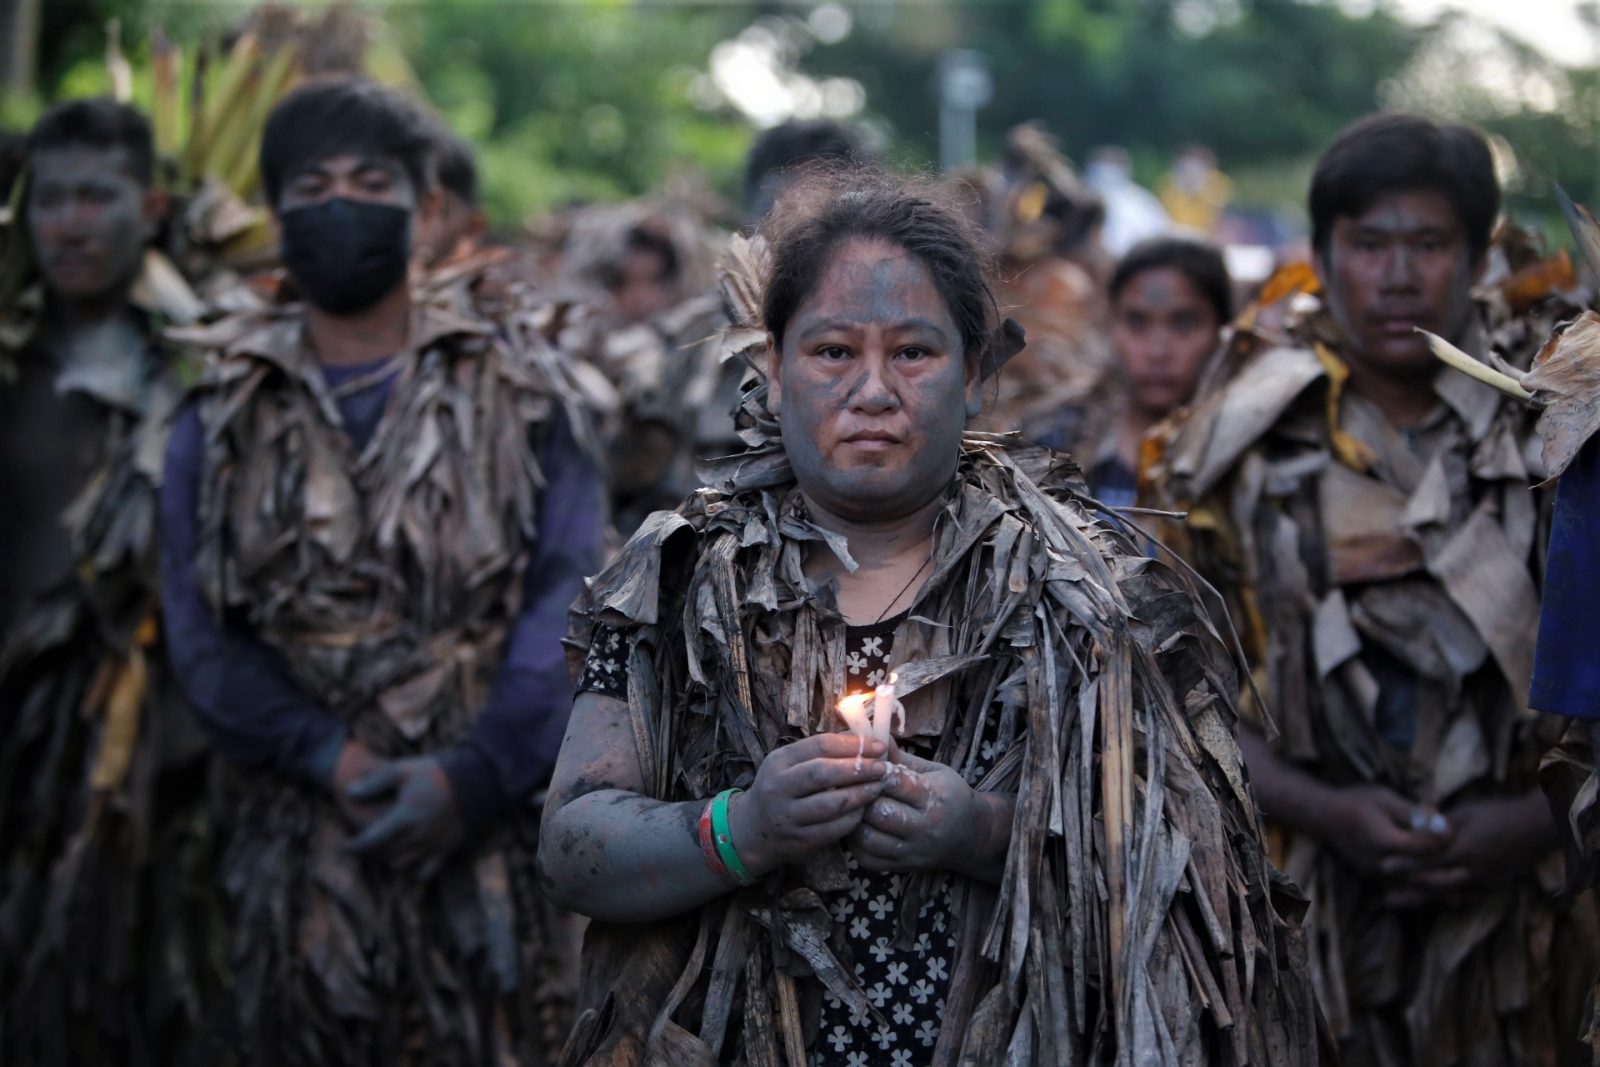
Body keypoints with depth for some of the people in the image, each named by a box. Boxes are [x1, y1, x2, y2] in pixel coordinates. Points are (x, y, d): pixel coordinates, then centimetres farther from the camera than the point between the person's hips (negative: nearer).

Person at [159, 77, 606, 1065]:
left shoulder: (520, 389, 8)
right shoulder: (223, 416, 12)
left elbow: (568, 603, -1)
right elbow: (203, 632, 3)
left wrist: (472, 774, -14)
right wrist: (331, 758, -13)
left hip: (498, 831, -1)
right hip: (306, 856, 1)